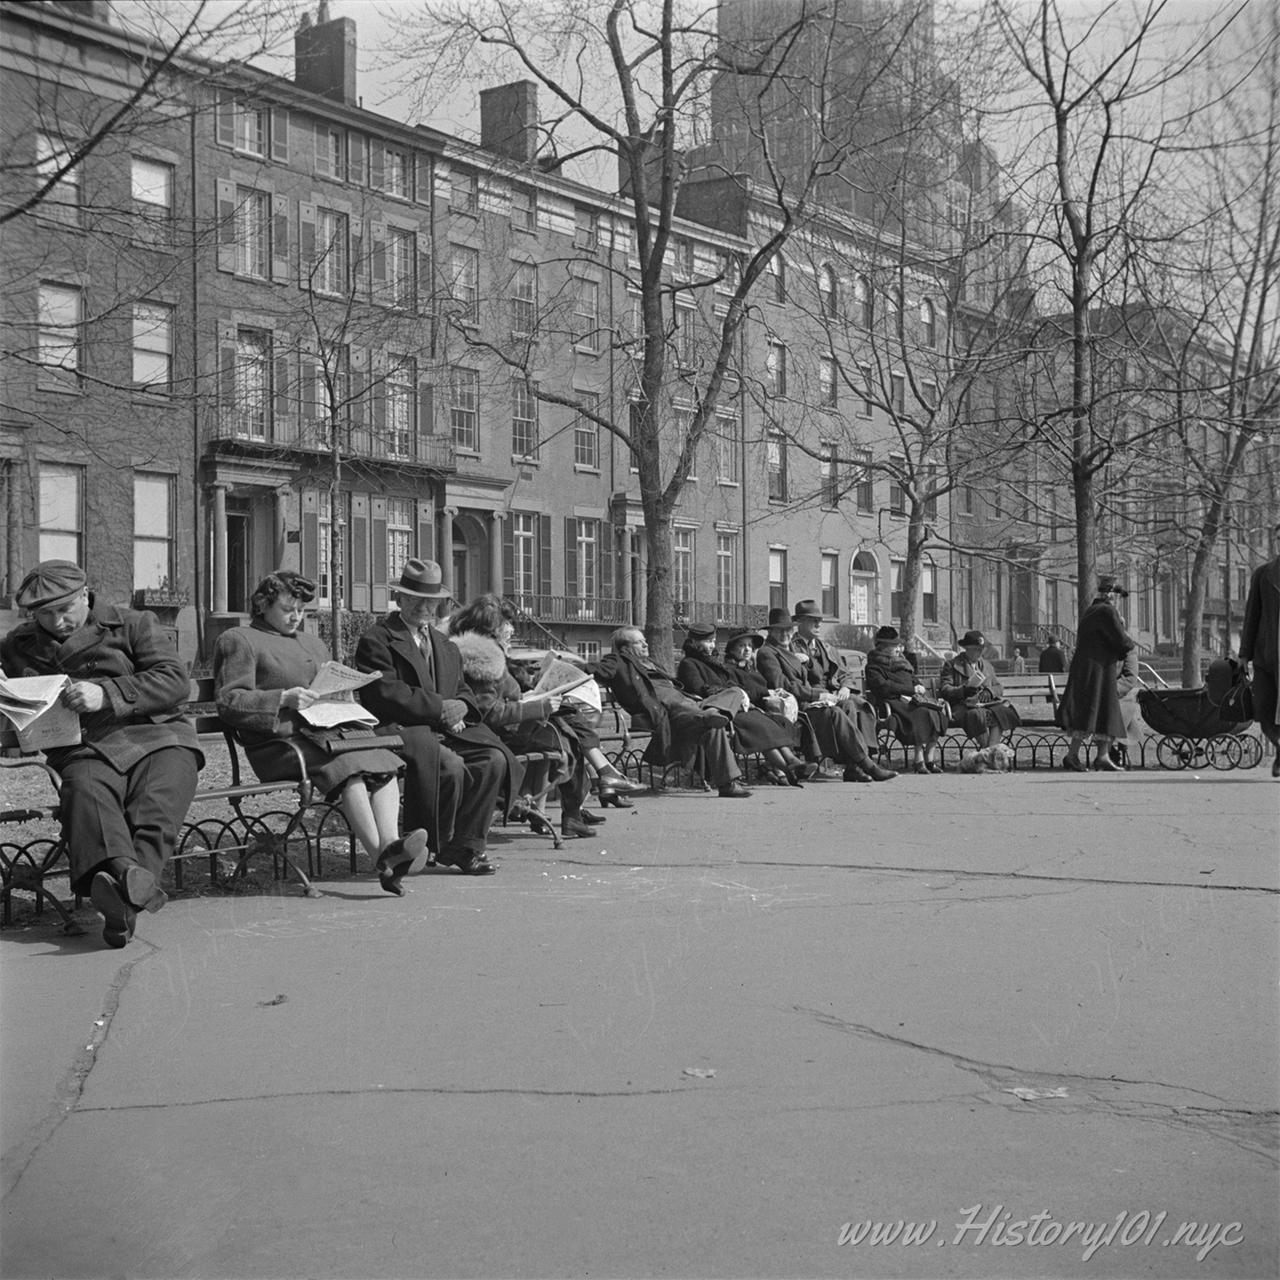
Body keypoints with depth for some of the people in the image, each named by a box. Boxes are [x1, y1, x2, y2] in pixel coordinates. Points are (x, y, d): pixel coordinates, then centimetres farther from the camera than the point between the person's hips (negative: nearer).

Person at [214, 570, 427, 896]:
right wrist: (283, 698, -13)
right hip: (281, 742, -6)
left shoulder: (313, 643, 32)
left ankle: (389, 843, -45)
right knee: (350, 765, -35)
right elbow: (228, 701, -2)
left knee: (383, 759, -26)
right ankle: (381, 856, -47)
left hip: (324, 731, 6)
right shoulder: (239, 641, 10)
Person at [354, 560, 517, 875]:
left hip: (447, 730, 7)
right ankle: (440, 844, -8)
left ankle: (465, 845, -9)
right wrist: (440, 708, -16)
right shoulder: (376, 641, 0)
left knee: (494, 760, -19)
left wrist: (460, 708, -2)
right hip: (404, 731, -7)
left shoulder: (446, 646, 25)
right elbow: (386, 695, -13)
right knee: (450, 766, -32)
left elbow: (462, 692, 24)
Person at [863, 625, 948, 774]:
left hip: (912, 699, 7)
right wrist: (911, 690, -13)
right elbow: (884, 687, -12)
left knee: (937, 711, -23)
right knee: (922, 714, -33)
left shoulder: (902, 661, 27)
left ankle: (930, 758, -24)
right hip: (893, 702, -7)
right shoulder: (873, 667, 3)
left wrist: (920, 689, 2)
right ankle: (918, 760, -33)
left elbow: (915, 680, 28)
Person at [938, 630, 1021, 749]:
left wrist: (989, 692, -3)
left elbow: (998, 689, 22)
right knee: (978, 715, -38)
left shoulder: (987, 666, 25)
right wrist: (966, 687, -18)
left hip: (985, 704, 4)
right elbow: (944, 690, -1)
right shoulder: (951, 665, 9)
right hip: (962, 705, -4)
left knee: (1003, 710, -29)